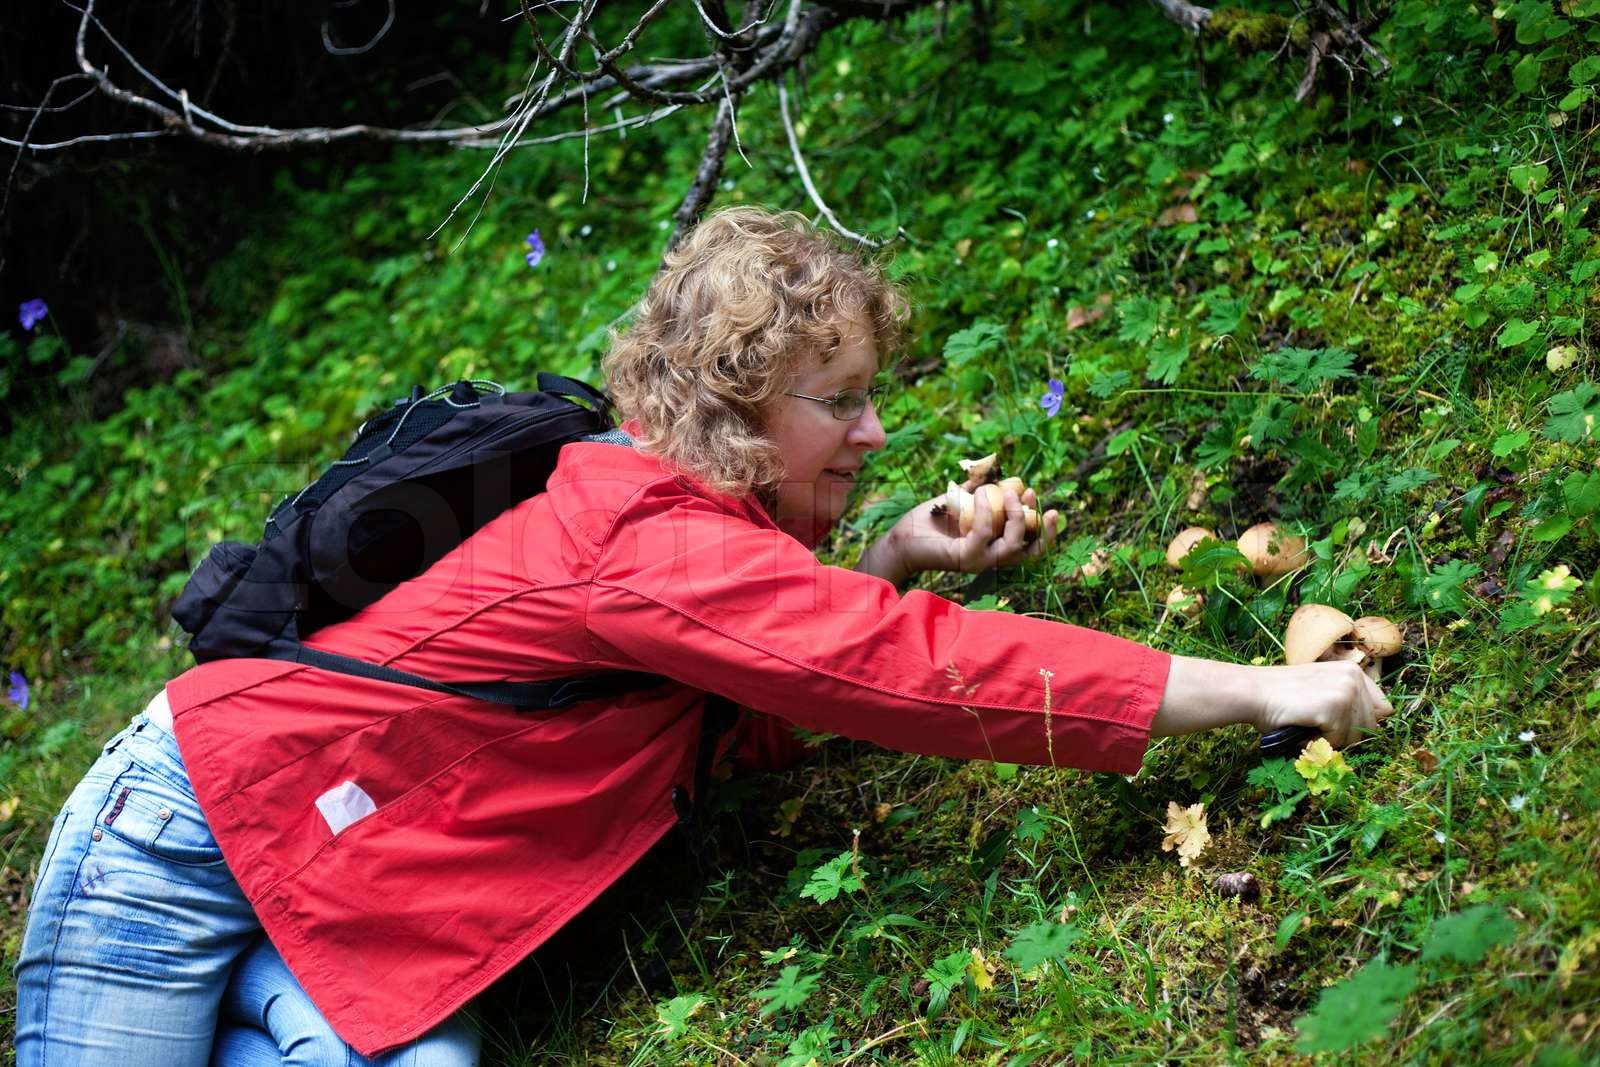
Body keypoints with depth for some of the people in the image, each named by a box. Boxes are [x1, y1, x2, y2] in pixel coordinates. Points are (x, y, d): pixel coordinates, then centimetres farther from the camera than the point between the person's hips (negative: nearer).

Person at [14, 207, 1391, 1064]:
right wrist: (1263, 691, -28)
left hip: (349, 887, 8)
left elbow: (761, 715, 7)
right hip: (210, 814, -7)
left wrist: (896, 560, -7)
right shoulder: (656, 537, -26)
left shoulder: (677, 501, 1)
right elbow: (922, 672, -30)